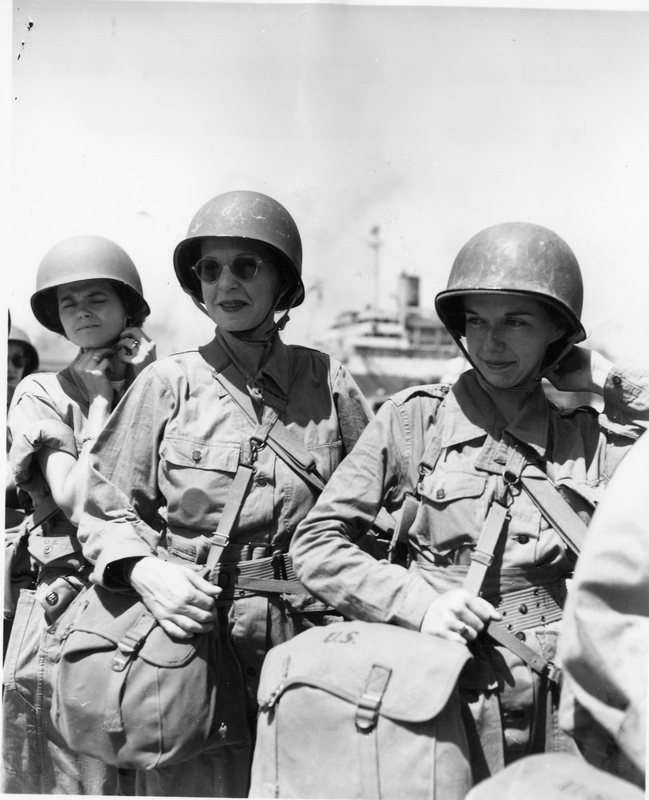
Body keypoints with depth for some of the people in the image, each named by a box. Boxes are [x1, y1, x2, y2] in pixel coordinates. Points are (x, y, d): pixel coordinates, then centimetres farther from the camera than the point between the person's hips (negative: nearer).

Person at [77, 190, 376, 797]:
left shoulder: (326, 381, 4)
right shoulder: (168, 383, 0)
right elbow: (106, 511, 4)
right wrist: (143, 570, -15)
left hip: (309, 641, 2)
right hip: (195, 638, -1)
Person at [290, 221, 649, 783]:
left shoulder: (589, 439, 2)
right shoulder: (413, 420, -4)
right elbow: (315, 544, -2)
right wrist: (416, 603, -16)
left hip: (560, 712, 2)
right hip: (445, 699, -1)